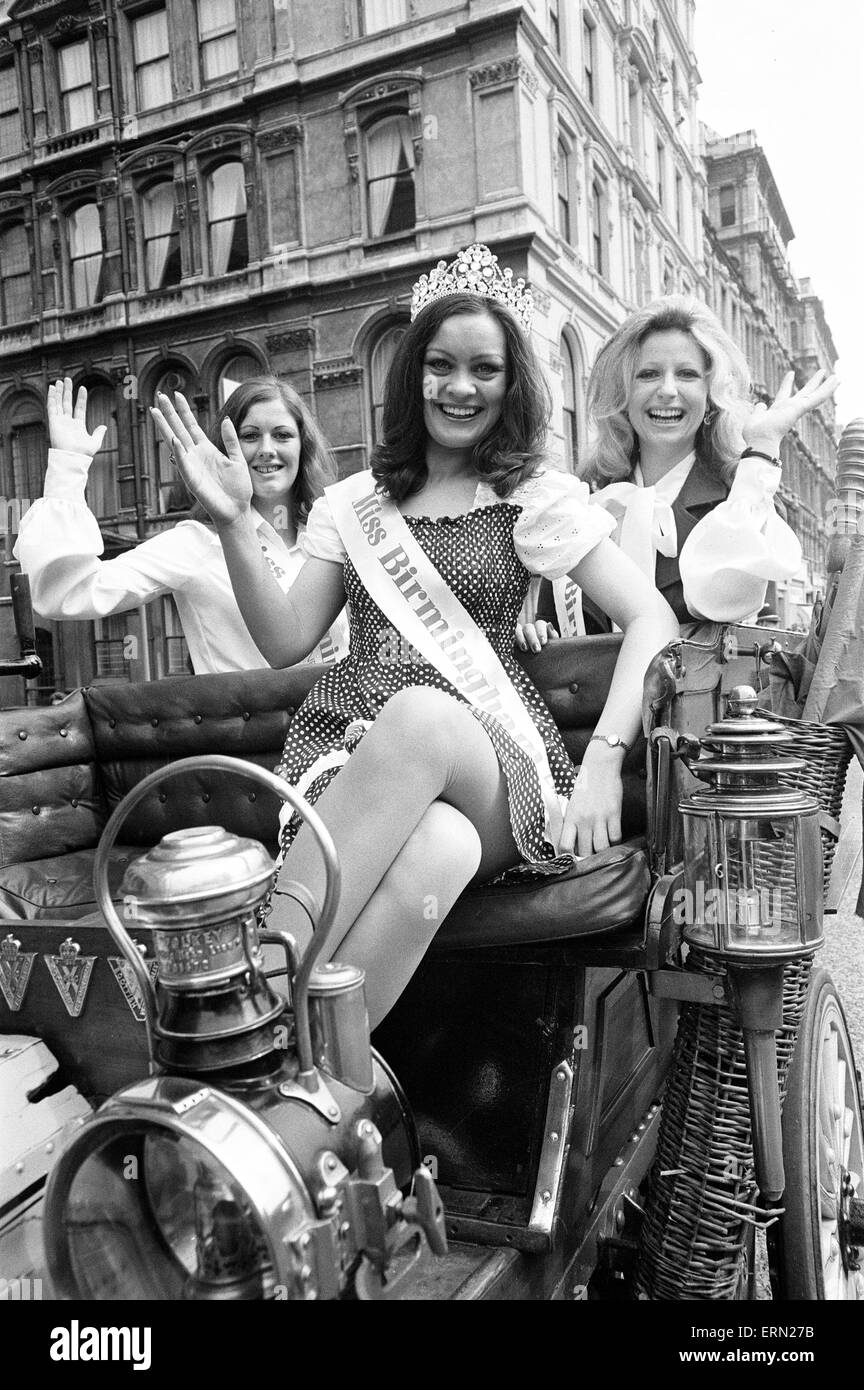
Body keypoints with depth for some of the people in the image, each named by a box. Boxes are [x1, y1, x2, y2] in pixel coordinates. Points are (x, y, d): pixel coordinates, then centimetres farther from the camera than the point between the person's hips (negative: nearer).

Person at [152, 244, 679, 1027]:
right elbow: (286, 642, 8)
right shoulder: (353, 504, 16)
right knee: (439, 849, -36)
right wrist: (234, 526, -6)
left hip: (488, 767, -1)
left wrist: (604, 757, -14)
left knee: (423, 713, -37)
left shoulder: (538, 497, 8)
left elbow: (653, 621, 0)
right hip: (352, 751, 1)